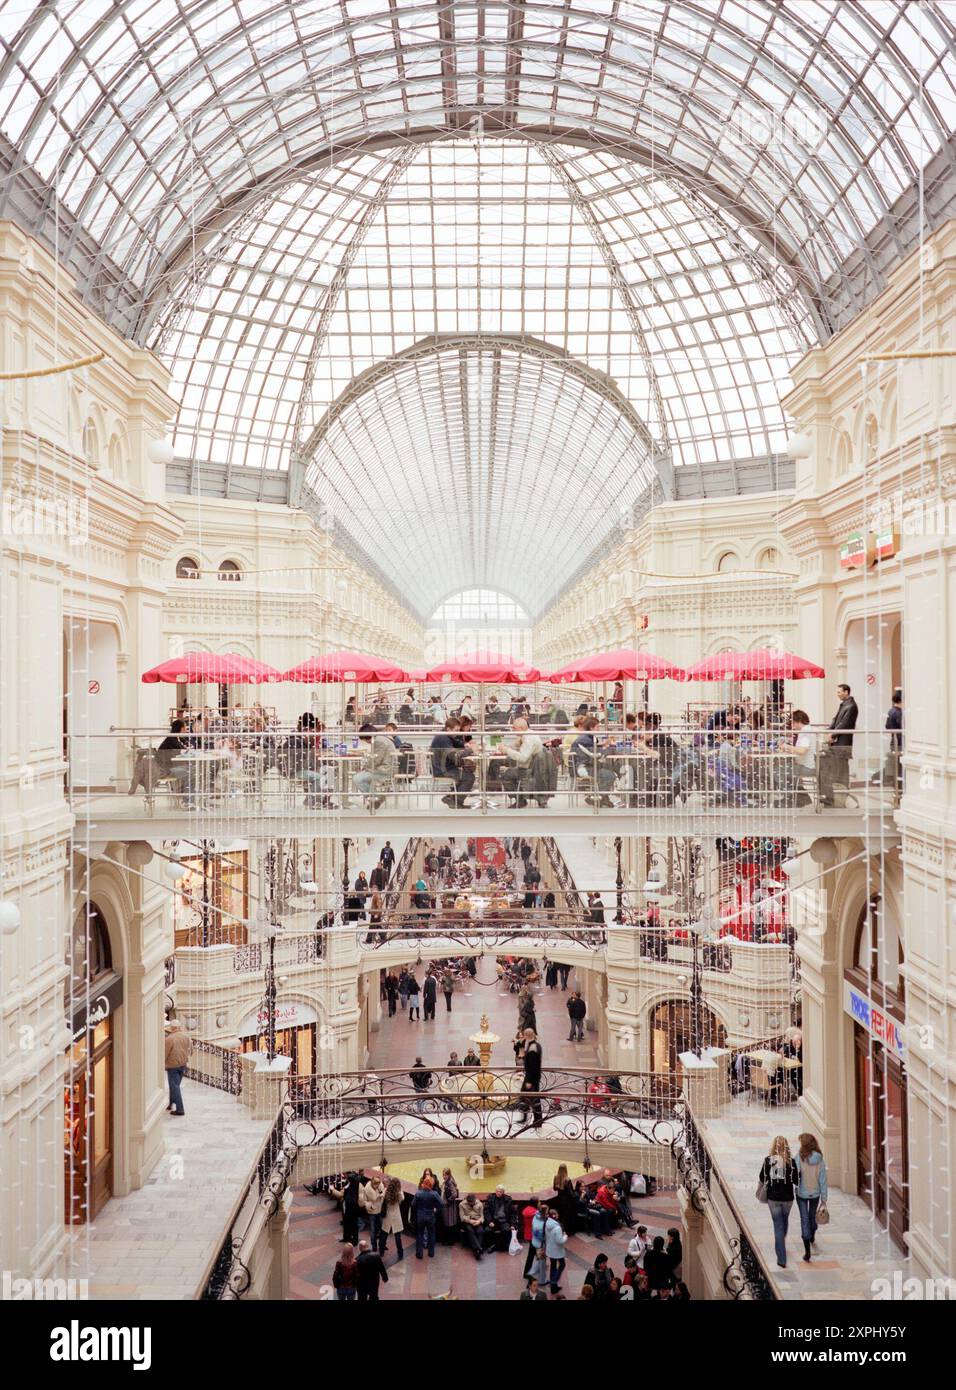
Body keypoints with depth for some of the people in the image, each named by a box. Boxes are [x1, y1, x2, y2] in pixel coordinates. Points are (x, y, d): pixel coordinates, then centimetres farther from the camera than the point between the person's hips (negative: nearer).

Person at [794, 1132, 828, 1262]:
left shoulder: (799, 1157, -20)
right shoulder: (820, 1160, -11)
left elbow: (795, 1174, -23)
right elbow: (823, 1181, -7)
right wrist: (824, 1199, 1)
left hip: (801, 1193, -3)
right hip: (815, 1193, 3)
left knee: (804, 1219, 6)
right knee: (812, 1216, 26)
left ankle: (807, 1251, 2)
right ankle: (812, 1238, 51)